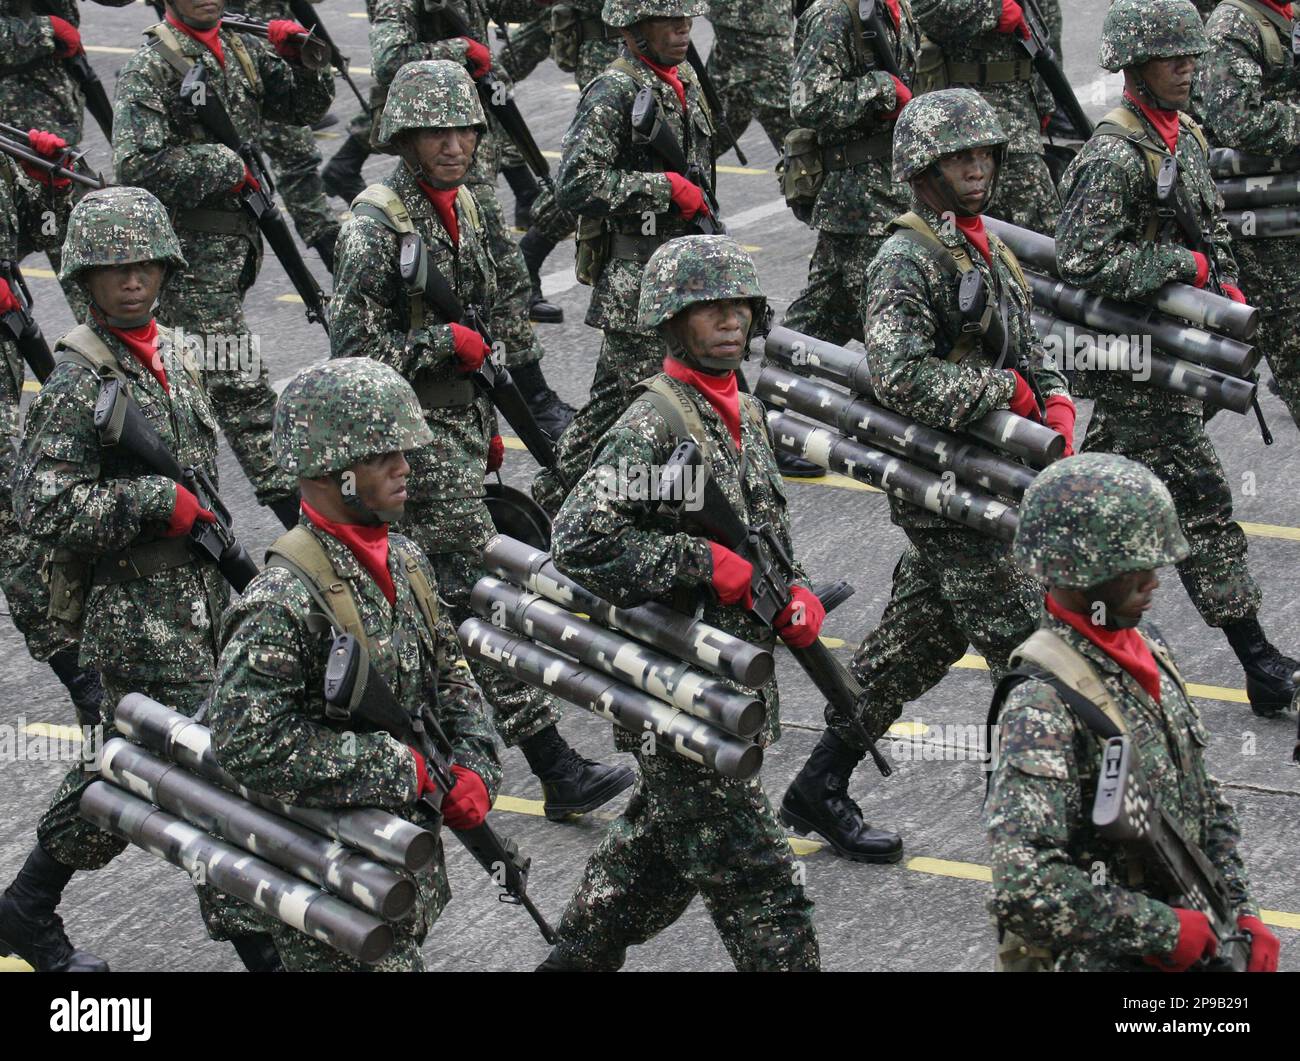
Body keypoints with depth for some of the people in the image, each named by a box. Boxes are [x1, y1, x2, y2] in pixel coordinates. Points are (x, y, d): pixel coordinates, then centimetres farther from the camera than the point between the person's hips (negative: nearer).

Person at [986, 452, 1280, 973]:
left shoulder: (1147, 650, 4)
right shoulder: (1043, 706, -22)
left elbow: (1205, 798, 13)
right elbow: (1023, 886, -30)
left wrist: (1240, 912, 3)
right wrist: (1164, 930, -22)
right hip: (1097, 957, -7)